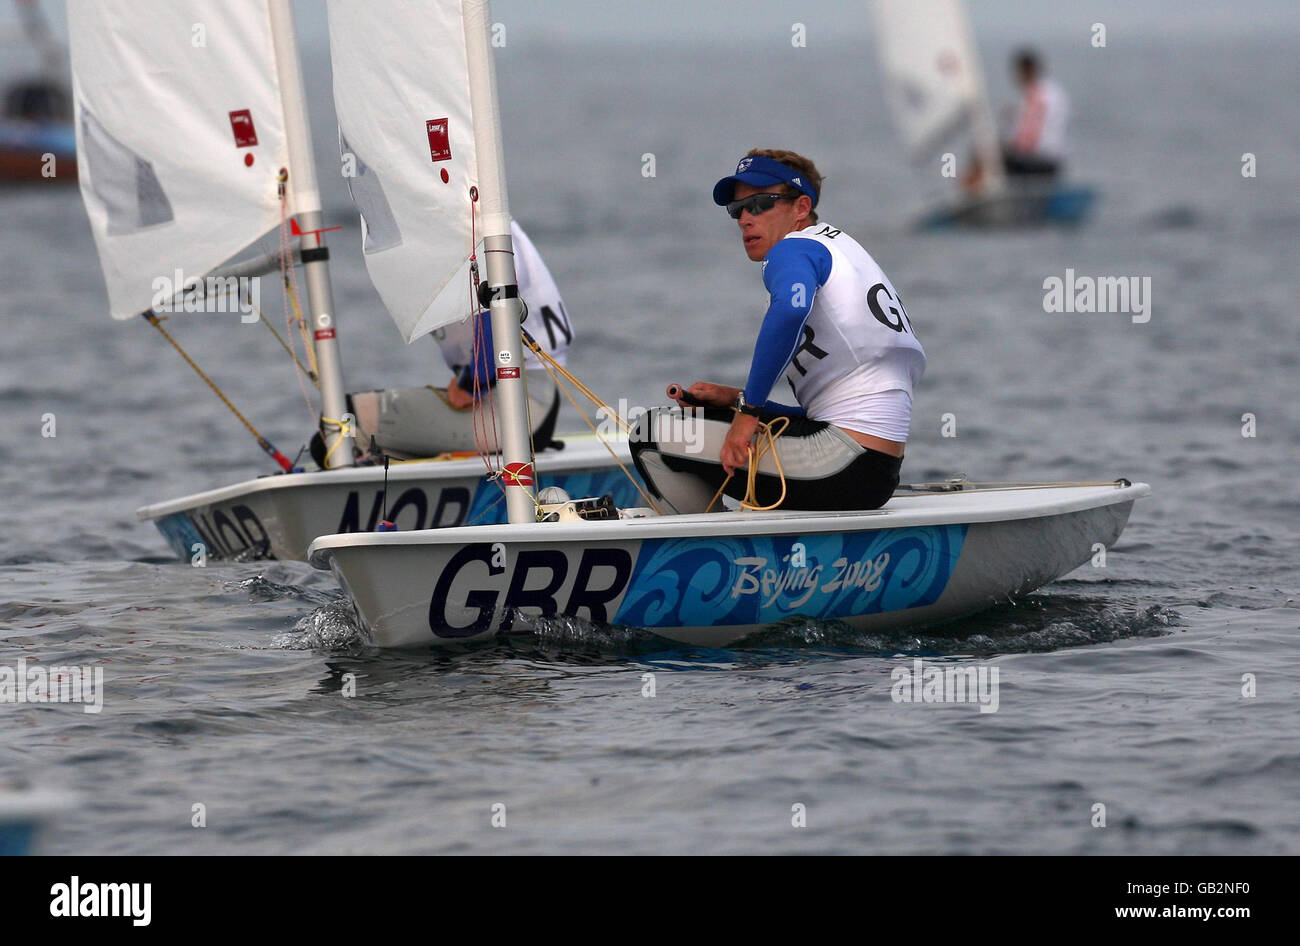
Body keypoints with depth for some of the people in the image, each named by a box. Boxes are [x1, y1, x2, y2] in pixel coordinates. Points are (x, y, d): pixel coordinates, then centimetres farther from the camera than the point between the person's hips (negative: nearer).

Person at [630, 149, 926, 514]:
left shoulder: (793, 249, -3)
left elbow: (791, 308, -30)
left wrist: (749, 409, -22)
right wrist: (738, 400, 14)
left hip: (844, 465, -10)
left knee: (656, 430, -6)